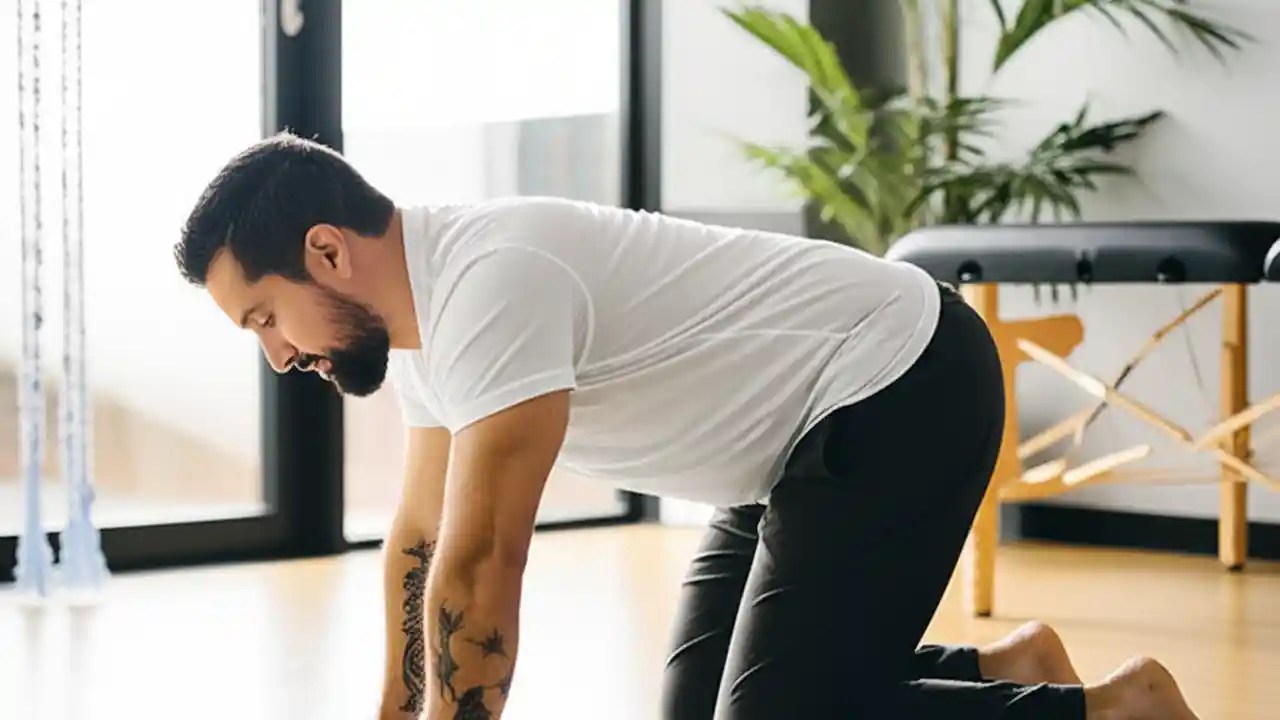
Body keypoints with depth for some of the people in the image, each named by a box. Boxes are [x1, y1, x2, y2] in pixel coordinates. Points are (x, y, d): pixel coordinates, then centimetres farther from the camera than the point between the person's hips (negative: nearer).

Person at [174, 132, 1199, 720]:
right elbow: (422, 542, 16)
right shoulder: (424, 310, 5)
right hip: (816, 433, 10)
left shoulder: (490, 286, -26)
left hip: (902, 393, -10)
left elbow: (480, 567, -28)